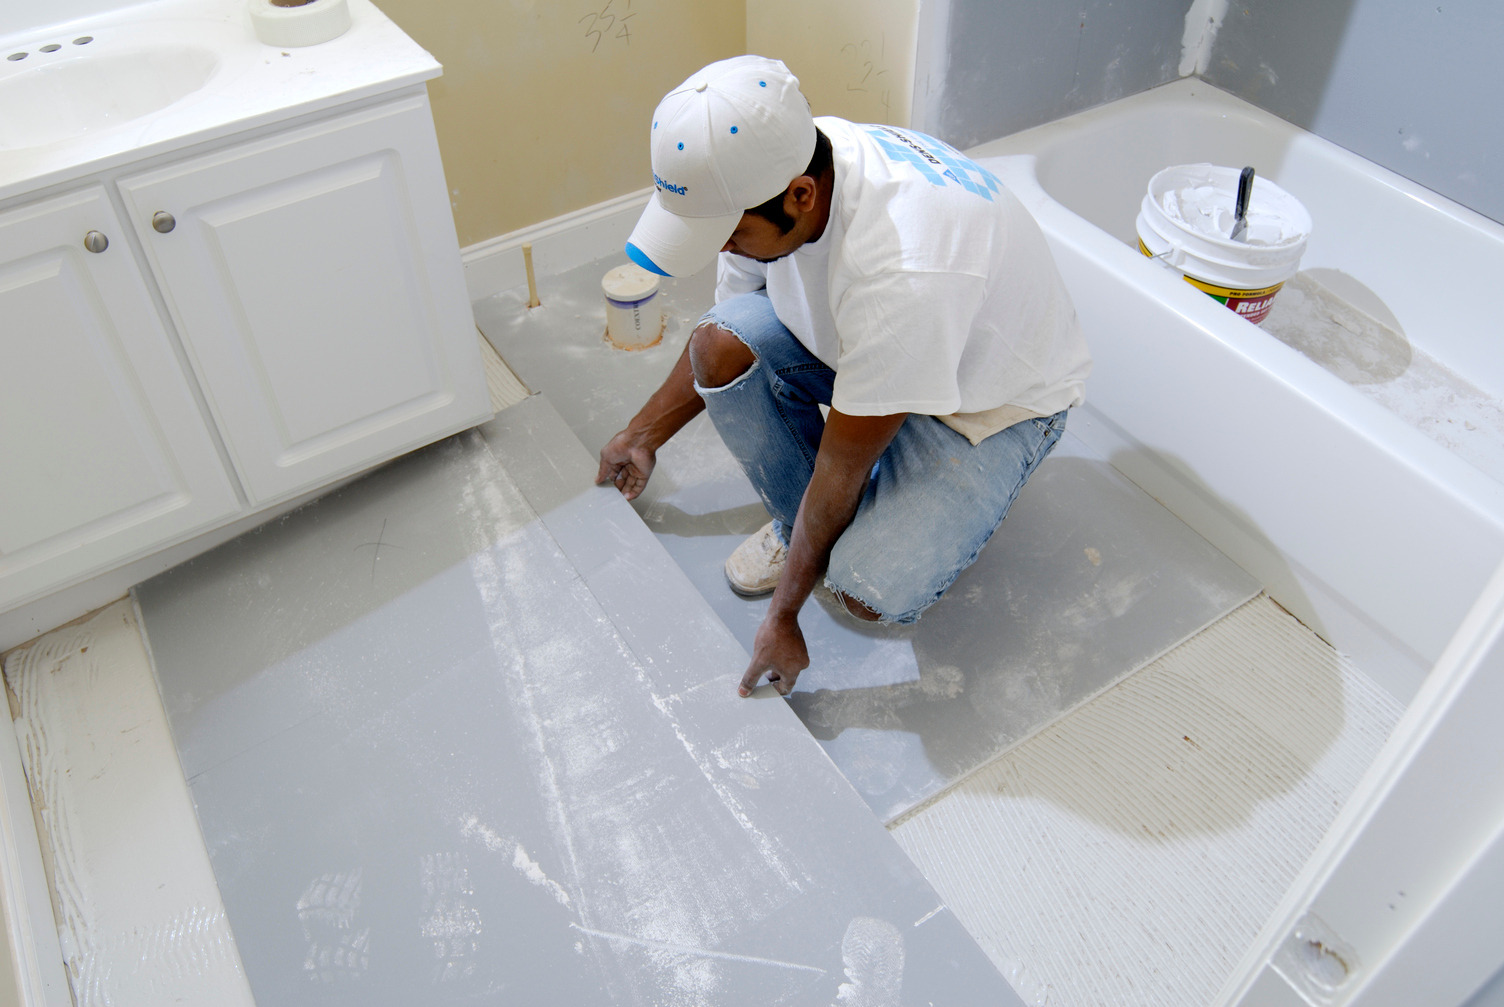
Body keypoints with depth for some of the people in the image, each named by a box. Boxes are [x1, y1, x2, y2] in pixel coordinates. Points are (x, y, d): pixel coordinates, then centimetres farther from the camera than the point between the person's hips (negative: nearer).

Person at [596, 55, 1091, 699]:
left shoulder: (902, 270, -41)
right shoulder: (764, 170, -18)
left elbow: (842, 469, -30)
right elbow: (726, 332, 1)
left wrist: (783, 616, -18)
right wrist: (643, 435, 11)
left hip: (996, 397, -6)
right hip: (861, 348, 7)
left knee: (871, 593, -26)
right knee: (719, 343, -21)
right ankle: (797, 522, 2)